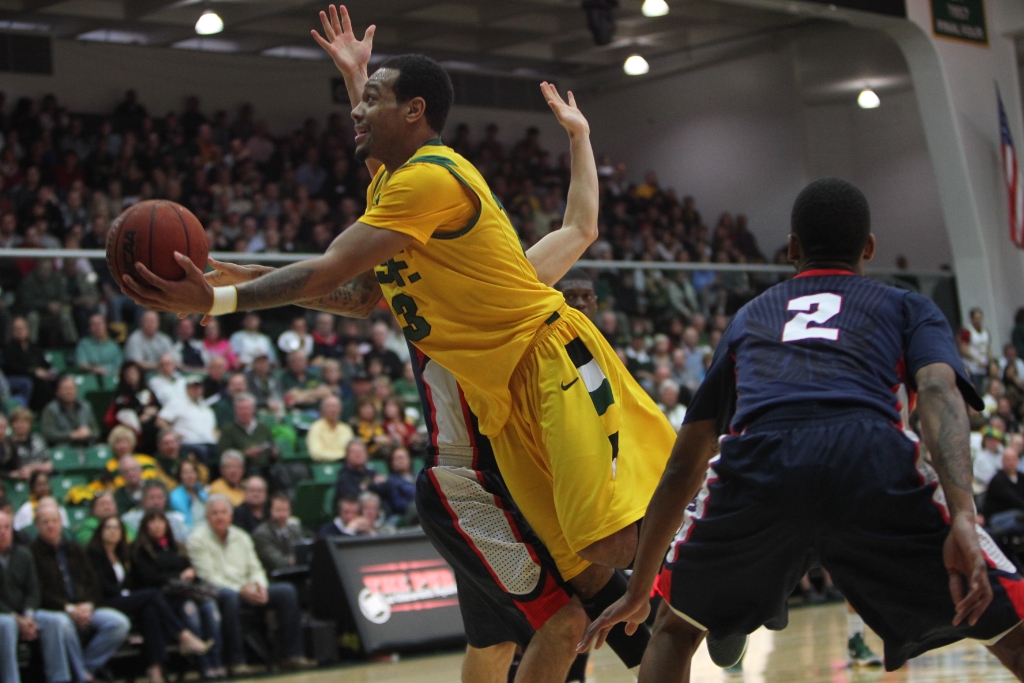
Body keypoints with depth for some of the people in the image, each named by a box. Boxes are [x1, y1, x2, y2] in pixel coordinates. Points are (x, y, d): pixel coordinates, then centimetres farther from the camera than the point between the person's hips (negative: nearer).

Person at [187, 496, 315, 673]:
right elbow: (208, 577, -12)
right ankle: (236, 661, -37)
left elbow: (255, 568, 15)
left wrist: (259, 585, -9)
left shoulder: (241, 537, 17)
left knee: (287, 591, -11)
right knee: (230, 596, -42)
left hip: (247, 590, 7)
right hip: (218, 592, -7)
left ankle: (292, 655, -12)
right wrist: (240, 590, -22)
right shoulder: (198, 540, -3)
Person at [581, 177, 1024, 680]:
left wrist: (638, 591, 46)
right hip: (872, 462, -2)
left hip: (755, 467, 2)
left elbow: (684, 466, 38)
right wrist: (962, 518, -9)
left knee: (677, 627, 29)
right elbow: (938, 391, 5)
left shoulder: (748, 318, 37)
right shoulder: (908, 307, 29)